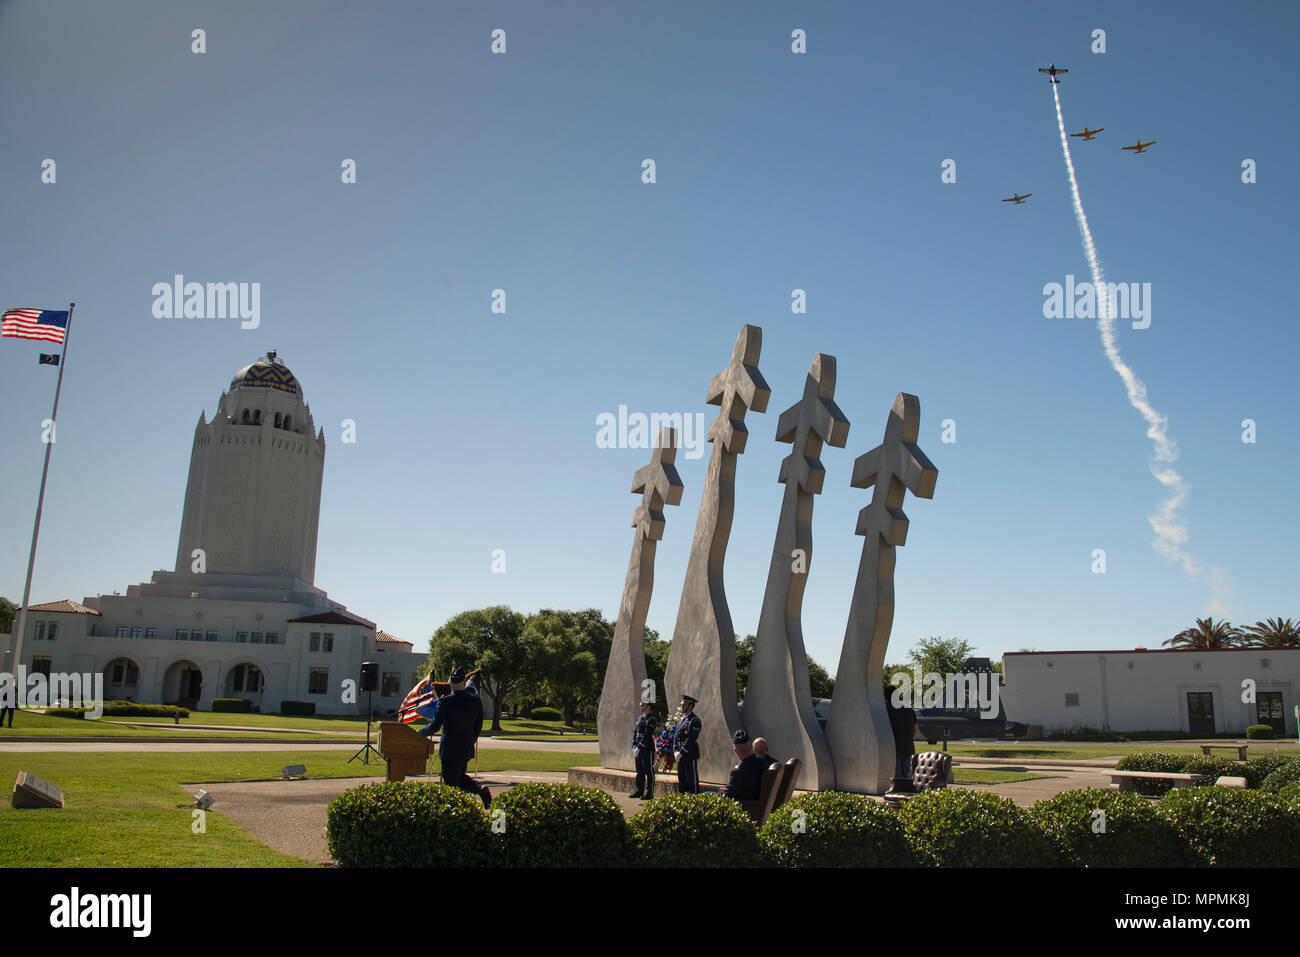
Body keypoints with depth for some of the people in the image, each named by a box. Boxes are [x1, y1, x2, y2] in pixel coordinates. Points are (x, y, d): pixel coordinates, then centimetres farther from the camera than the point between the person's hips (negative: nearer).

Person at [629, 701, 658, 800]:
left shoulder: (651, 719, -12)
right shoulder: (640, 717, 16)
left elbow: (647, 735, -19)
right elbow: (635, 732, 14)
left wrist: (639, 747, -21)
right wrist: (634, 746, 4)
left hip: (647, 748, -9)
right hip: (639, 748, 9)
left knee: (649, 771, -3)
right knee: (639, 771, 14)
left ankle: (649, 793, 1)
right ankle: (639, 791, 22)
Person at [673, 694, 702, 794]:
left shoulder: (694, 720, -13)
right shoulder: (682, 719, 15)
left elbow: (691, 739, -19)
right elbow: (676, 735, 14)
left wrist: (681, 752, -19)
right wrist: (675, 751, 2)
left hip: (690, 754, -9)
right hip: (680, 755, 9)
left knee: (692, 778, -4)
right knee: (681, 778, 14)